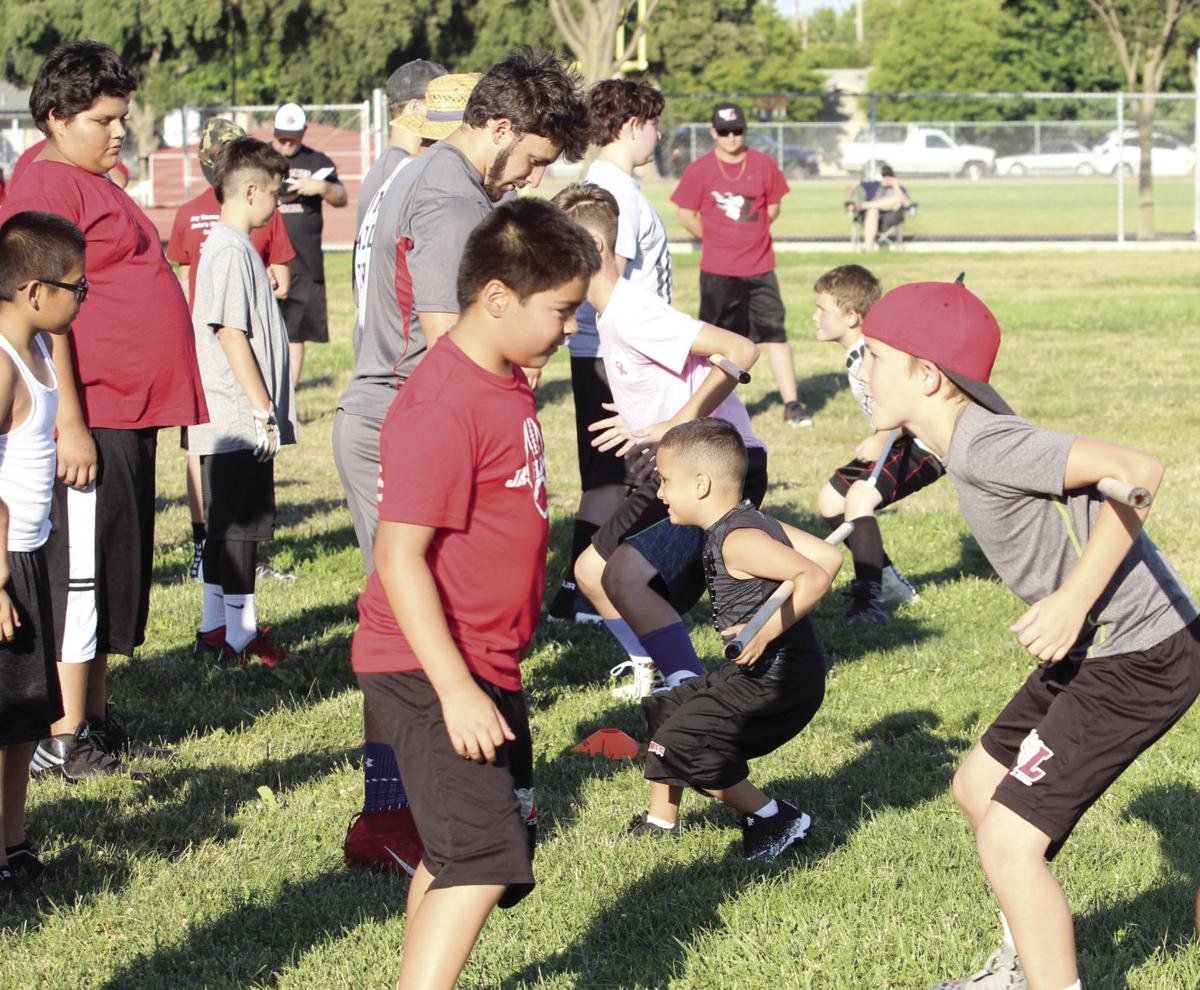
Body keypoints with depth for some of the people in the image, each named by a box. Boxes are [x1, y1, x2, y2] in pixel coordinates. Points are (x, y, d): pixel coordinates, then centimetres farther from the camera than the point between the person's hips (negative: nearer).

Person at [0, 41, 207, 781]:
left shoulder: (98, 186, 18)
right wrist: (70, 424, -24)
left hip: (130, 416, 10)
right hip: (90, 420, -10)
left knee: (117, 575, 15)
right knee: (79, 574, -5)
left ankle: (96, 721, 23)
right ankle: (64, 741, 1)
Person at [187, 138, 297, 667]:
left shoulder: (232, 247, 15)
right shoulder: (230, 252, -16)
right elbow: (230, 335, -20)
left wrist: (267, 408, 22)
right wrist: (263, 409, -18)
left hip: (236, 421, 10)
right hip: (238, 420, -10)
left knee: (229, 525, 15)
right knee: (239, 526, -4)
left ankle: (216, 624, 22)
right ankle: (240, 633, 1)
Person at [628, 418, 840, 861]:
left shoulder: (737, 541, -21)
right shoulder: (751, 521, 7)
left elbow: (814, 575, -31)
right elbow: (829, 557, 8)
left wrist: (769, 631, -31)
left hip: (775, 683, -11)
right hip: (756, 674, 11)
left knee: (680, 748, -10)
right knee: (665, 711, 21)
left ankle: (776, 820, 1)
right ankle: (660, 822, 35)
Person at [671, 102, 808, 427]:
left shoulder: (764, 164, 3)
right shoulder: (699, 169, -4)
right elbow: (686, 217, 2)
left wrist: (750, 238, 8)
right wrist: (718, 240, 4)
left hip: (760, 268, 2)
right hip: (717, 272, -2)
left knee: (776, 333, -1)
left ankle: (791, 406, 1)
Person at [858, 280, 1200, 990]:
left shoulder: (983, 447, -24)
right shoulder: (962, 435, 5)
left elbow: (1137, 471, -28)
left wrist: (1074, 600, -27)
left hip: (1141, 657, -11)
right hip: (1097, 643, 11)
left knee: (1009, 840, -13)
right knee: (979, 788, 22)